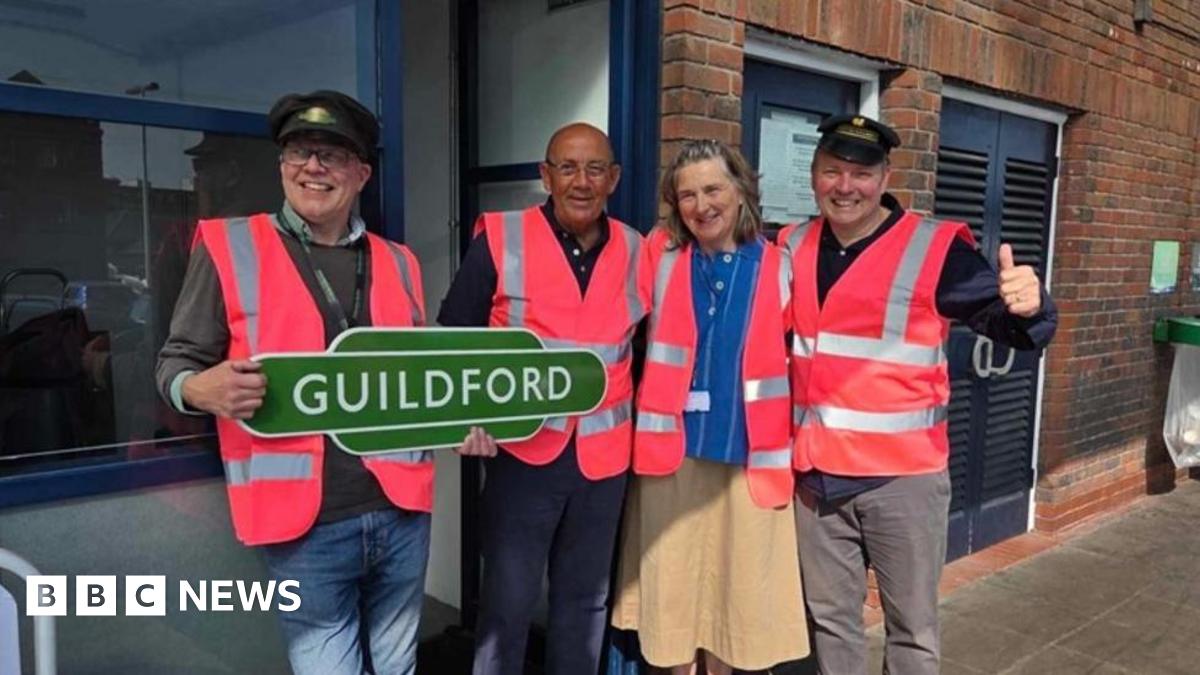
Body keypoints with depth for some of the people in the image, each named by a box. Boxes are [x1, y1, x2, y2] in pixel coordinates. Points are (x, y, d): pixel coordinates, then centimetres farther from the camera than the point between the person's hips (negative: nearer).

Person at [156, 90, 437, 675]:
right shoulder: (228, 247, -1)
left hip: (401, 510, 4)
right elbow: (176, 363, 0)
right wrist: (203, 389, -22)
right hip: (306, 522, -4)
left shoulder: (397, 263, 11)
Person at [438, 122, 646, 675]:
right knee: (507, 603, 7)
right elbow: (453, 335, -2)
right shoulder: (500, 239, -6)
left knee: (585, 600, 17)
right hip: (522, 451, -3)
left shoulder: (636, 251, 4)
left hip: (604, 456, 3)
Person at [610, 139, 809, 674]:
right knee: (673, 586, 11)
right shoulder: (660, 256, 0)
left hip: (748, 456, 0)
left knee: (736, 587, 13)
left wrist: (788, 450, 4)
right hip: (672, 451, 0)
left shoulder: (776, 267, -1)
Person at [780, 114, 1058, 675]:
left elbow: (1006, 324, -13)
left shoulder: (935, 248, -8)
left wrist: (1026, 306, -34)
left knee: (912, 627, 12)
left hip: (903, 473, -4)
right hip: (815, 471, 4)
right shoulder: (792, 248, 5)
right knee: (829, 618, 20)